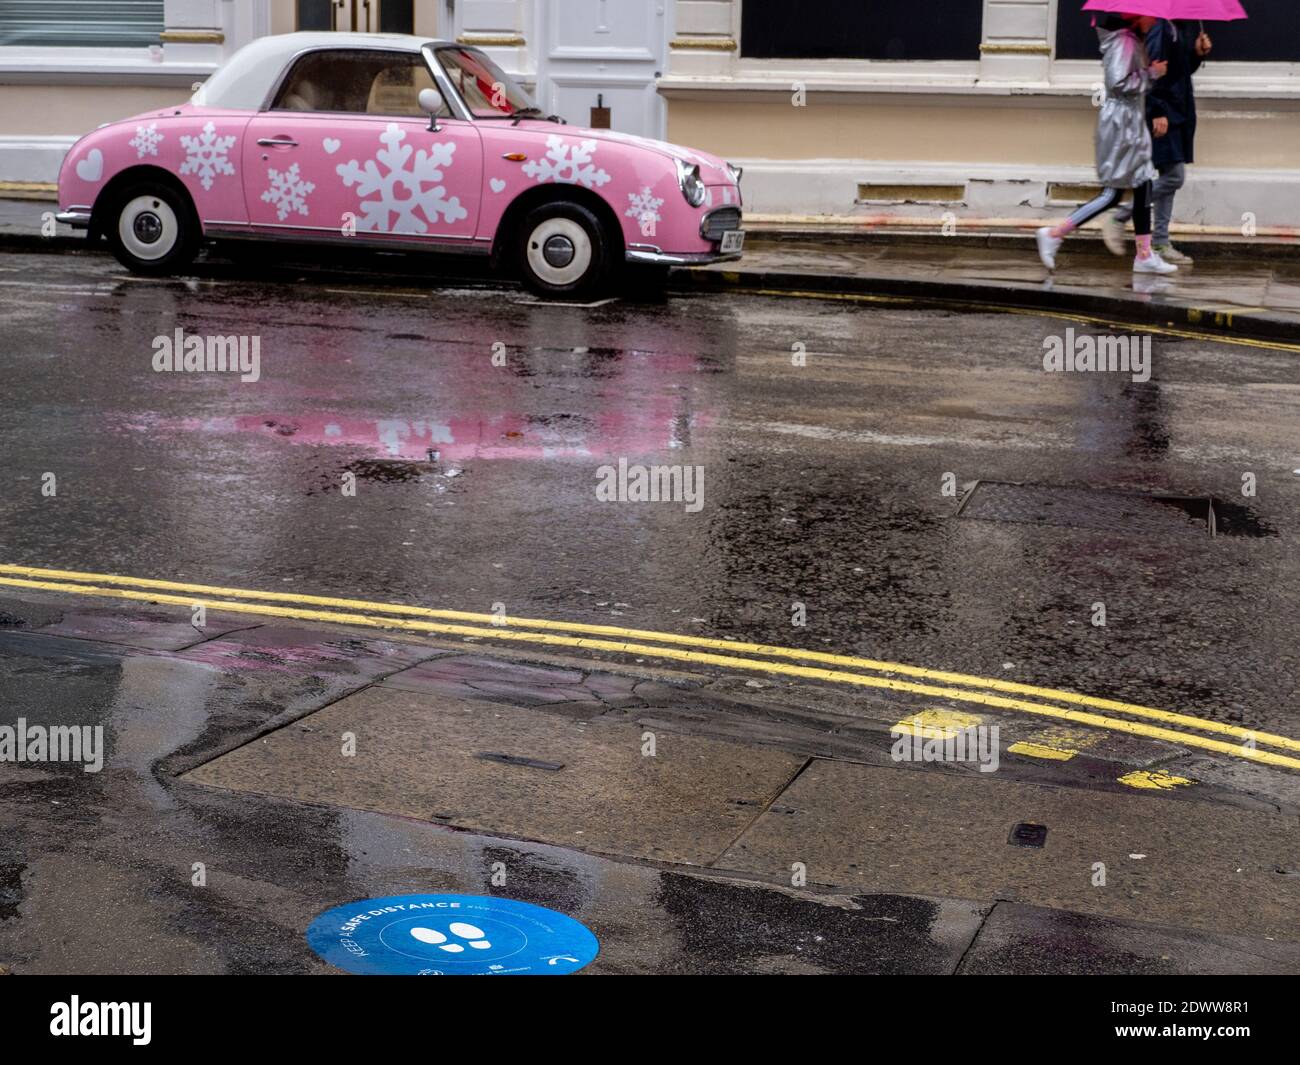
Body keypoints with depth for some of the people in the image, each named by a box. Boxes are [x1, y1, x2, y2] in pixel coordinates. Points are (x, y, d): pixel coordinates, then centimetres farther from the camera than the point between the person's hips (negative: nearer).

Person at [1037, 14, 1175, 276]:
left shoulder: (1134, 41, 14)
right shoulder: (1123, 41, -15)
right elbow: (1118, 83, -24)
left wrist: (1152, 71, 3)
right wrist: (1151, 73, -14)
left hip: (1133, 122, 10)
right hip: (1120, 123, -10)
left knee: (1143, 187, 8)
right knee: (1113, 193, -7)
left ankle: (1144, 256, 10)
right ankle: (1054, 234, -3)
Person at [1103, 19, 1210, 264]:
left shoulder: (1182, 28, 14)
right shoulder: (1160, 26, -15)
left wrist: (1197, 53, 3)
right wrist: (1157, 113, -23)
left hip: (1178, 113, 10)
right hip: (1162, 115, -10)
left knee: (1171, 178, 10)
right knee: (1174, 176, -11)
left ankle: (1160, 243, 15)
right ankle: (1117, 221, -1)